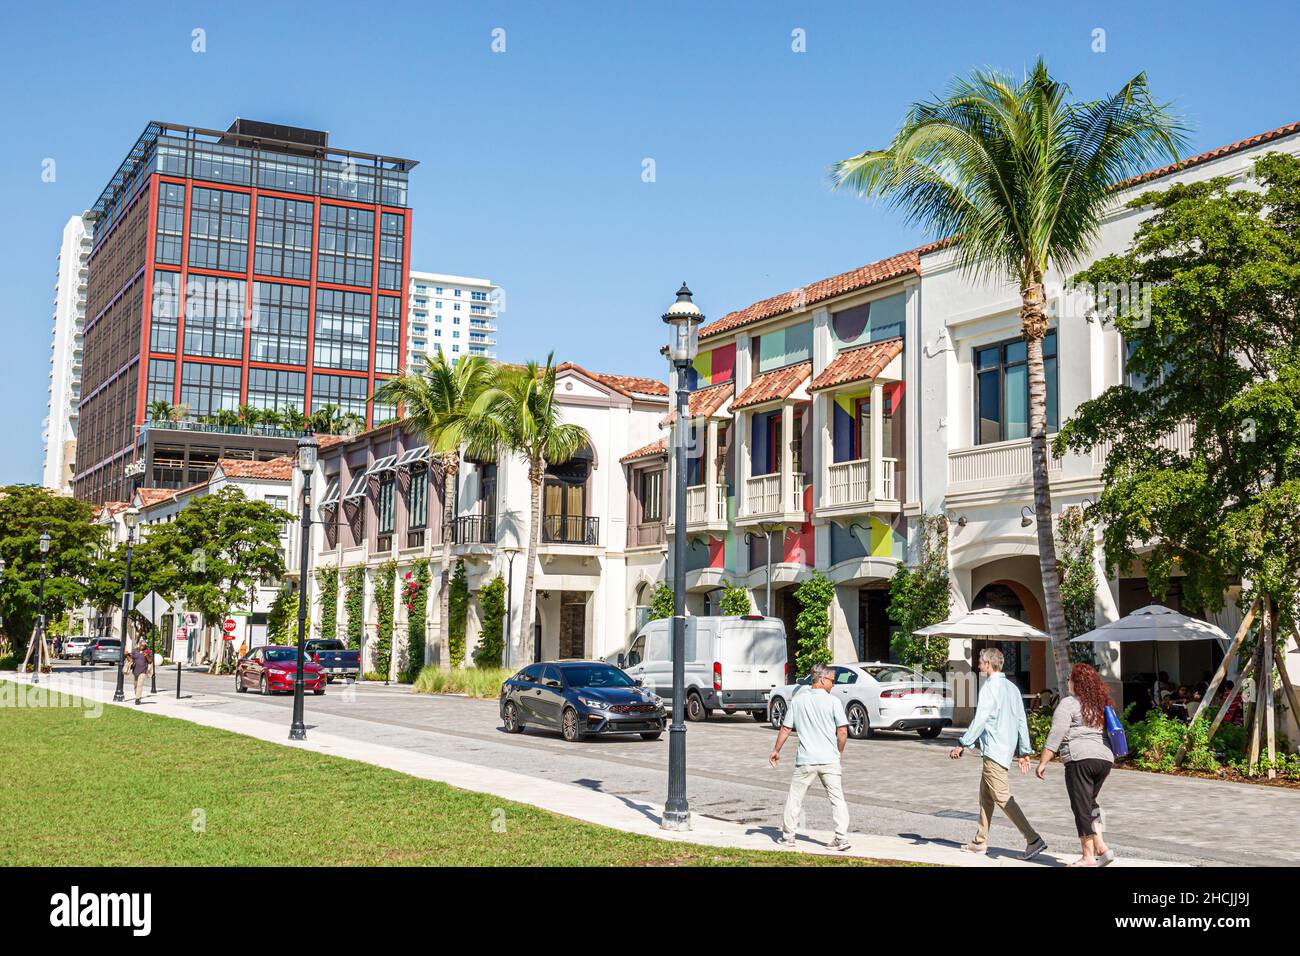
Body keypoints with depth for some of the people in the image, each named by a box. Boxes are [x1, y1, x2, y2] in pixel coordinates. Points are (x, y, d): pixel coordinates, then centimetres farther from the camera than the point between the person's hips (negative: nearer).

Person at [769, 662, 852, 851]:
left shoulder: (798, 700, 3)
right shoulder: (833, 701, -5)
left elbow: (785, 729, 6)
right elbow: (843, 731, -6)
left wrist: (776, 750, 18)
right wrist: (839, 751, 11)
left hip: (806, 760, 2)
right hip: (829, 760, -2)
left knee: (795, 797, 13)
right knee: (837, 798, 4)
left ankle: (788, 836, 18)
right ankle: (842, 838, -3)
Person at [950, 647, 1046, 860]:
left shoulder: (990, 687, -12)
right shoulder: (1012, 688, 15)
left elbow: (980, 720, -18)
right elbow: (1022, 722, 17)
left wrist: (962, 744, -15)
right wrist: (1024, 752, 20)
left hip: (994, 750, -10)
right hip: (1008, 748, 10)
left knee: (1003, 797, -10)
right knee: (985, 796, 16)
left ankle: (1033, 840, -16)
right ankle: (980, 842, 22)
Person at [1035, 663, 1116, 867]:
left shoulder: (1068, 704, -5)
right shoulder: (1102, 704, 17)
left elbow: (1055, 736, -10)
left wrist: (1042, 762, -7)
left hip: (1081, 759, -7)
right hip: (1104, 759, 7)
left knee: (1082, 807, 0)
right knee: (1089, 803, 20)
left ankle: (1088, 857, 1)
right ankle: (1101, 847, 8)